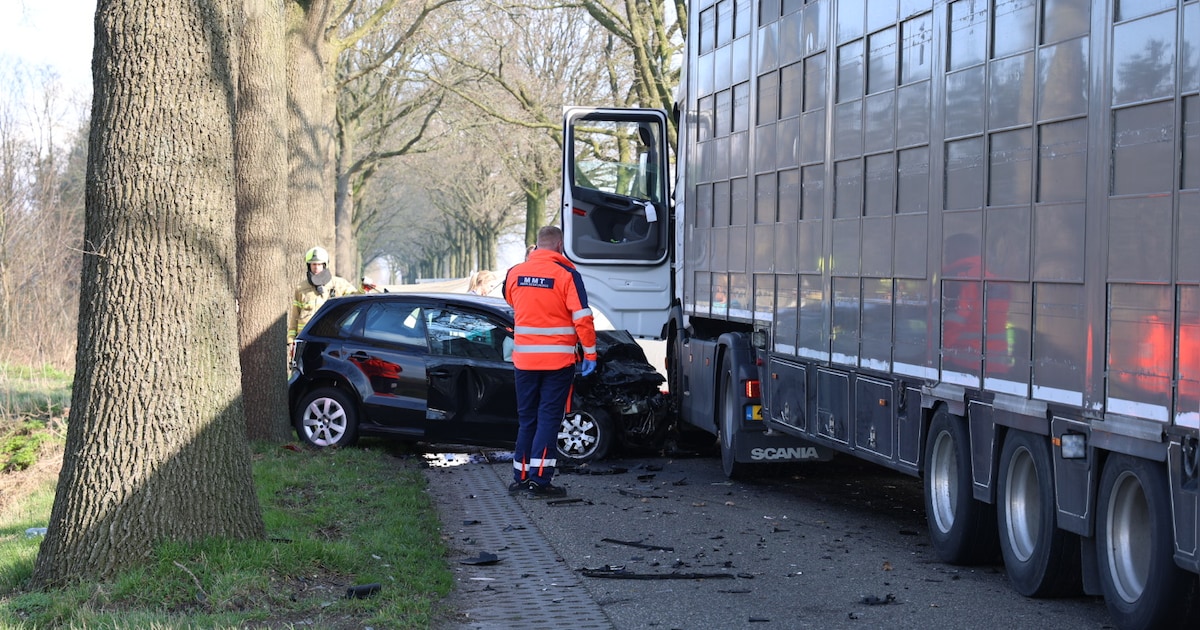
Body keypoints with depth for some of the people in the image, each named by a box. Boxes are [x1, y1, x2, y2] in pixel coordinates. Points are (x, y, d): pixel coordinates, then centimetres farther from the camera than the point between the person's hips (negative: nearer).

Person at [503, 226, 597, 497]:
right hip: (558, 359, -4)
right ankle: (540, 479, -5)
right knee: (549, 417, 0)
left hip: (523, 359, 4)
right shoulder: (567, 274, -10)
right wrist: (590, 354, -4)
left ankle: (521, 476, 17)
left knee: (527, 418, 14)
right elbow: (582, 318, -13)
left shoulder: (514, 273, 2)